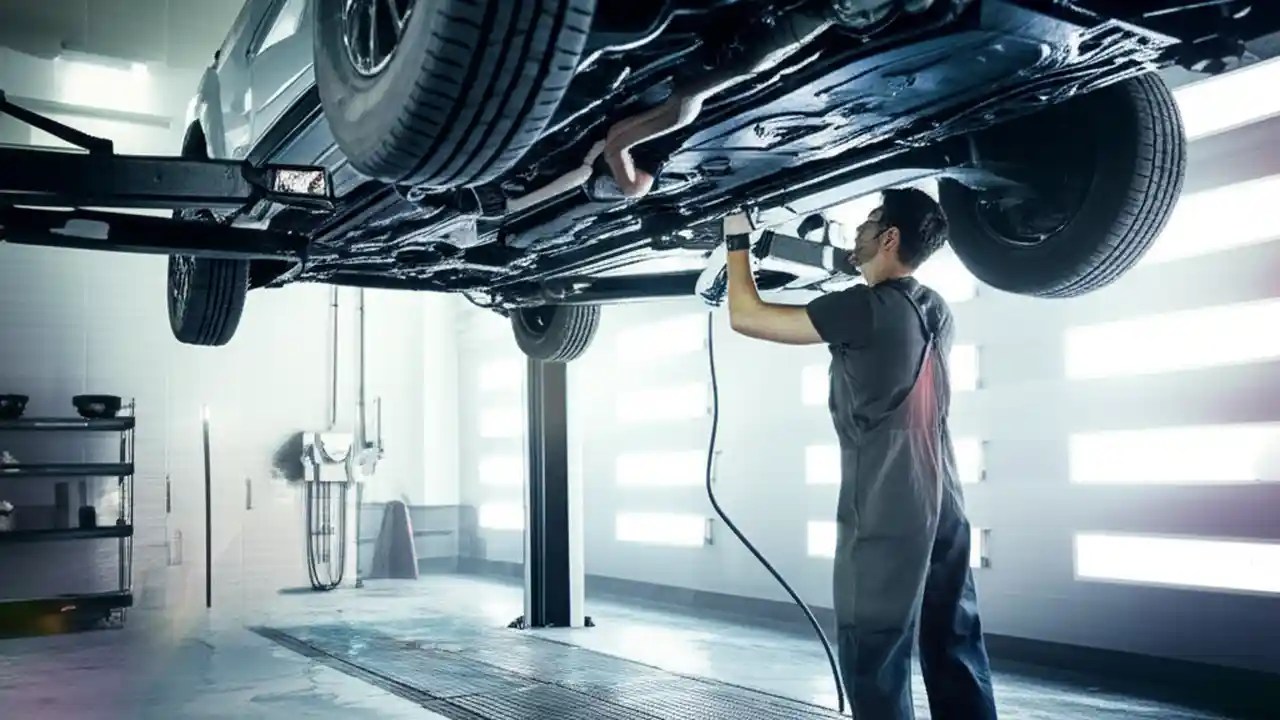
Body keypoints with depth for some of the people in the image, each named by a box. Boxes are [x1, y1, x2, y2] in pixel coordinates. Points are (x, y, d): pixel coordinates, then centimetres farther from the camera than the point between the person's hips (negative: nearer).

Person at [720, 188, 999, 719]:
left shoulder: (867, 307, -13)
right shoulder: (936, 312, 10)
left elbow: (746, 317, -10)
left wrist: (737, 239, 3)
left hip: (886, 514, -8)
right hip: (943, 508, 8)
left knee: (874, 658, -1)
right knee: (955, 653, 11)